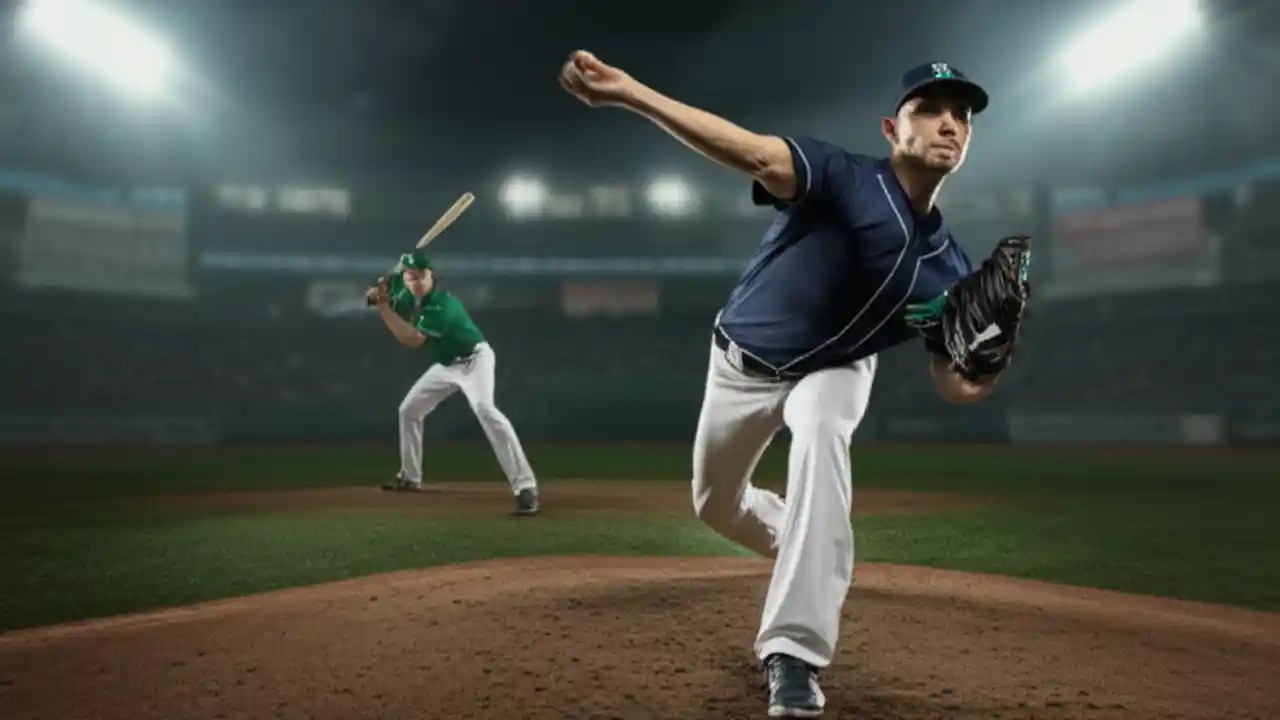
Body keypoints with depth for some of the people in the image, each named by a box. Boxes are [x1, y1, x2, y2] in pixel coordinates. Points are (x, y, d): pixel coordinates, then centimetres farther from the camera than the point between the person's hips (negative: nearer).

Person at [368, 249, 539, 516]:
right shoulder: (407, 294, -5)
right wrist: (378, 294, -13)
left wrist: (383, 306, -33)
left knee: (485, 410, -33)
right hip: (445, 365, 9)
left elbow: (413, 339, -34)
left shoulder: (442, 304, -30)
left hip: (474, 360, -9)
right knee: (408, 410, 16)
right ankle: (410, 478, 34)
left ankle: (525, 486, -39)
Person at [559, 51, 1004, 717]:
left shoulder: (948, 267, -12)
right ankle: (804, 547, 47)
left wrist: (980, 377, -32)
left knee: (820, 436, -34)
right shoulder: (844, 178, -26)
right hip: (742, 362, 0)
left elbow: (951, 381, -7)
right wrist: (629, 92, -60)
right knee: (714, 504, 13)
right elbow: (752, 151, -44)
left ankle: (794, 653, -29)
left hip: (832, 370, 1)